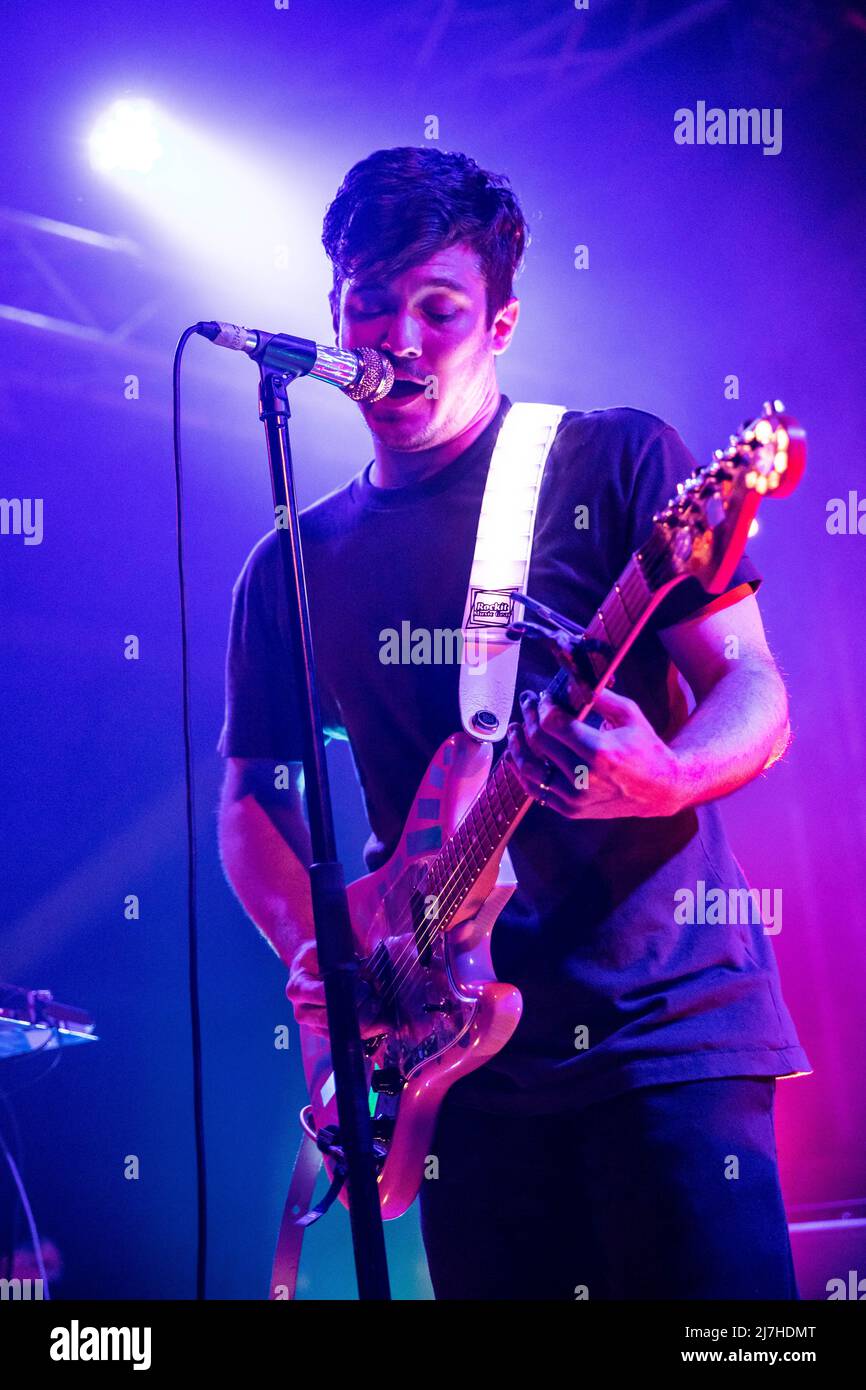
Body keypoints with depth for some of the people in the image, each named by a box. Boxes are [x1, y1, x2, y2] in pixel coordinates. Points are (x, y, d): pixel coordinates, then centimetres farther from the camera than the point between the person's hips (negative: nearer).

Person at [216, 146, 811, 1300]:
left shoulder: (614, 463, 0)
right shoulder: (296, 565, 12)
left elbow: (756, 694, -4)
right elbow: (250, 791, 16)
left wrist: (666, 779, -26)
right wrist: (308, 946, -2)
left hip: (664, 1018, -3)